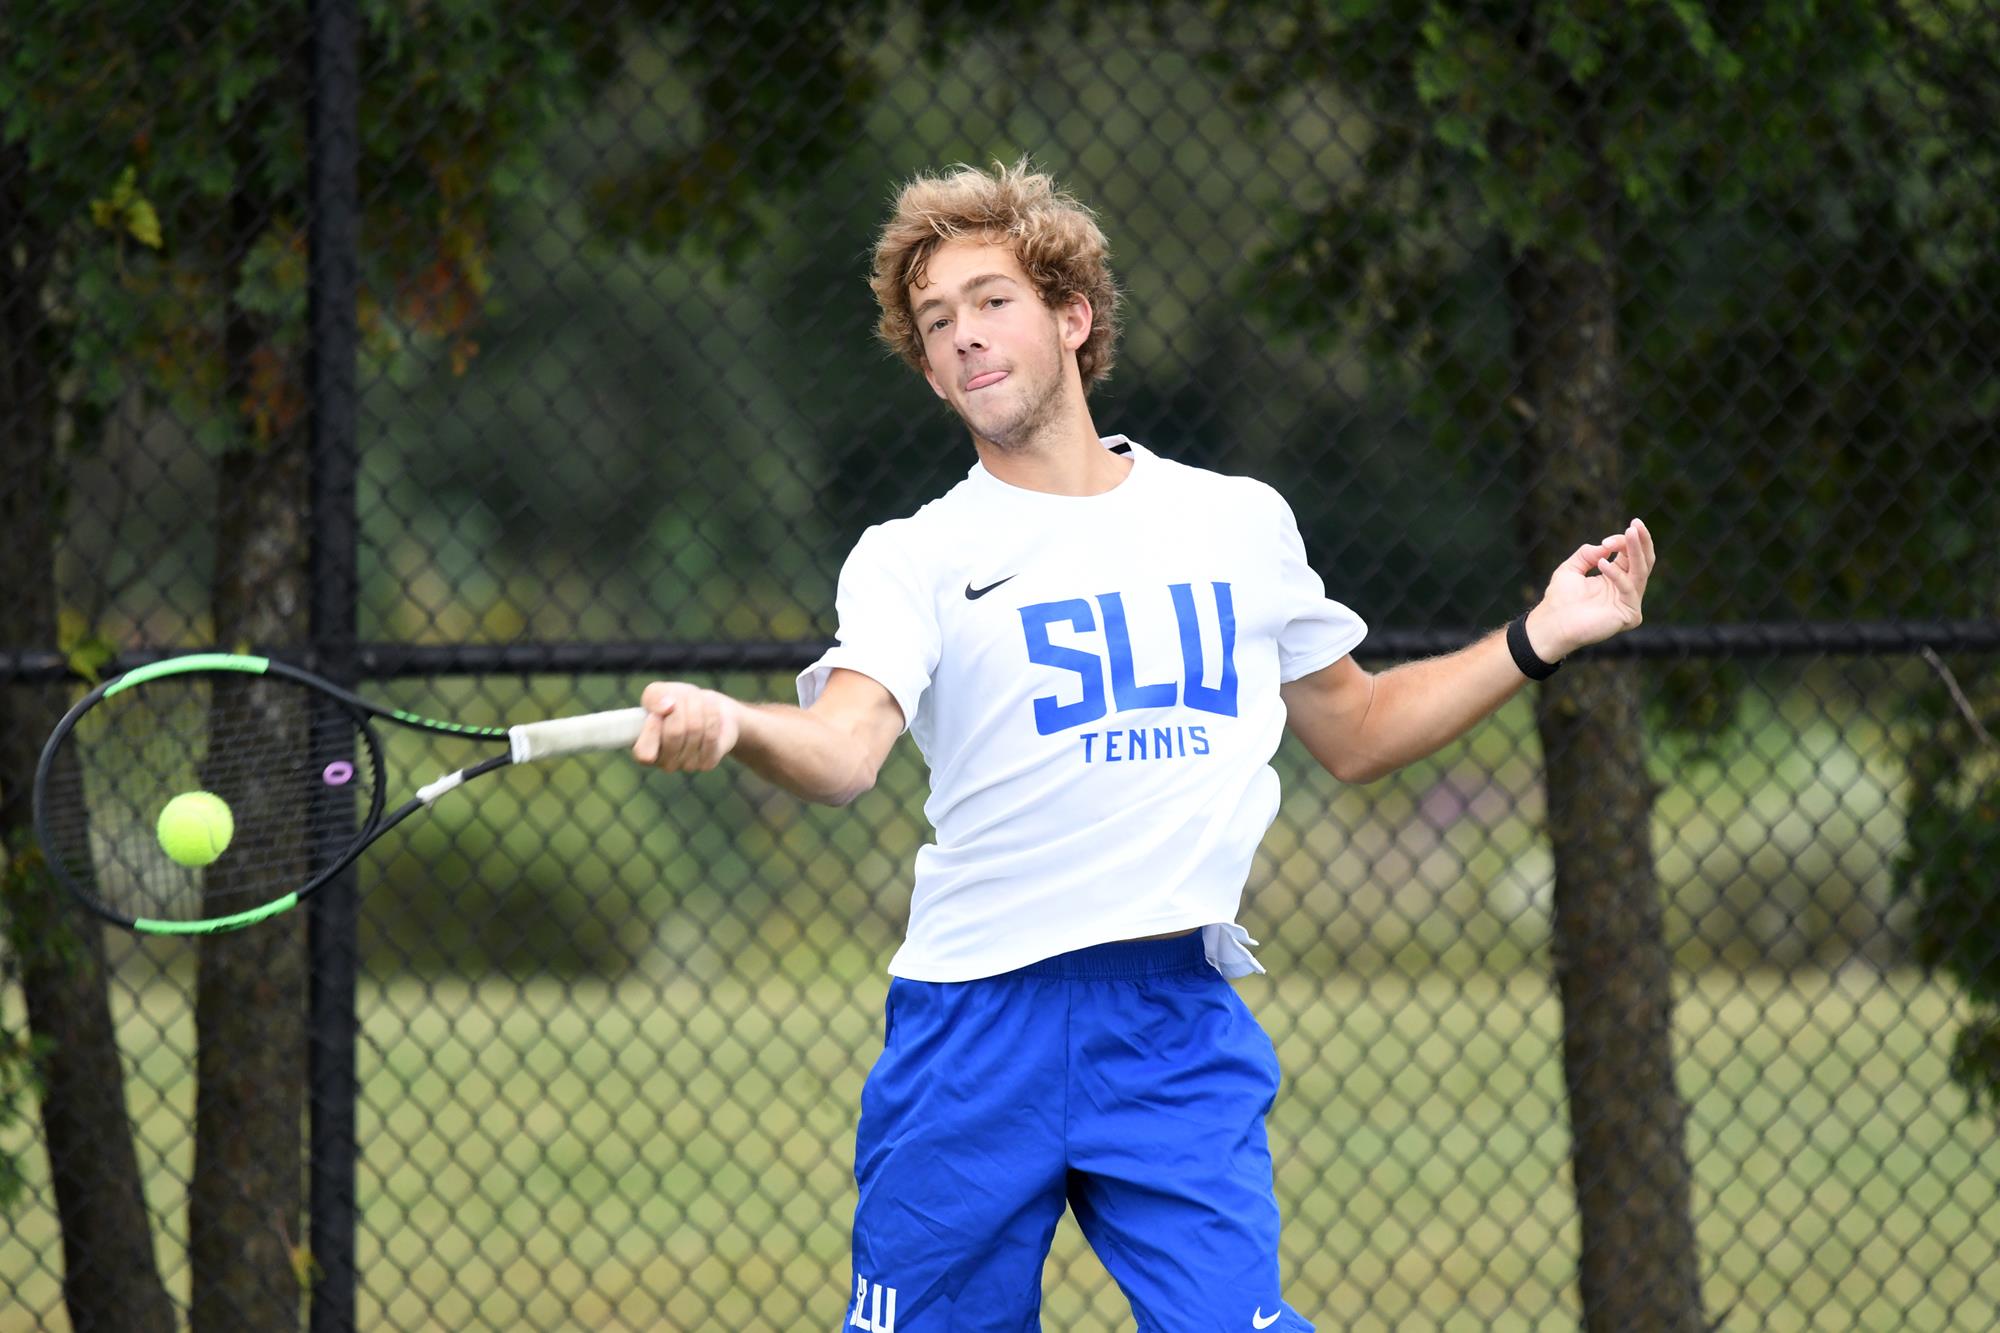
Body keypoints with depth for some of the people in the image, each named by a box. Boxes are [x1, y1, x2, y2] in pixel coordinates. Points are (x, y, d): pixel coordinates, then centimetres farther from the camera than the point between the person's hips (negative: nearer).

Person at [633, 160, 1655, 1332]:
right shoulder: (914, 558, 2)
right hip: (976, 1024, -1)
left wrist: (1538, 641, 15)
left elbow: (1353, 733, 25)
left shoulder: (1240, 522, 12)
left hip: (1180, 1027, 1)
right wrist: (733, 727, -39)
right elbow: (844, 750, -17)